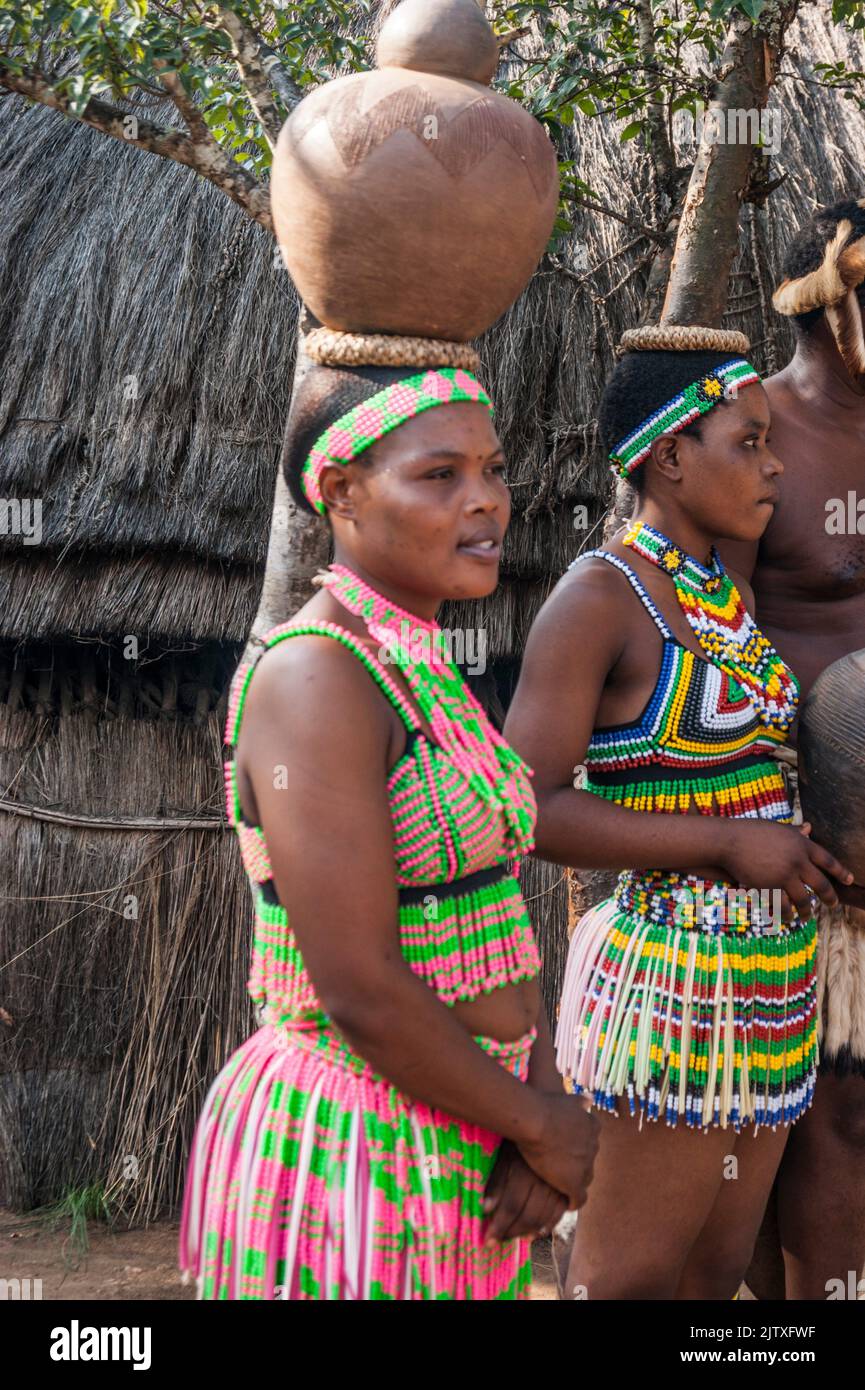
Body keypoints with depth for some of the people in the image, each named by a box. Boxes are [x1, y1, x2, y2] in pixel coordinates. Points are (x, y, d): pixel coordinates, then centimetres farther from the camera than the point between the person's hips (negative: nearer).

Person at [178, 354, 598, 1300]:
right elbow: (360, 989, -23)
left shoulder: (427, 679, 8)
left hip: (462, 1140, 8)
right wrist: (539, 1124, -11)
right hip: (351, 1151, -8)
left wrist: (544, 1101, -8)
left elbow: (490, 916, 7)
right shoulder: (313, 674, -20)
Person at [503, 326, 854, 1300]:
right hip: (670, 985, -8)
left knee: (717, 1269, 17)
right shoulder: (597, 596, -13)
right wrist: (729, 844, -20)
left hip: (767, 982, 8)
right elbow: (527, 806, -19)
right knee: (629, 1280, 5)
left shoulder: (728, 595, 10)